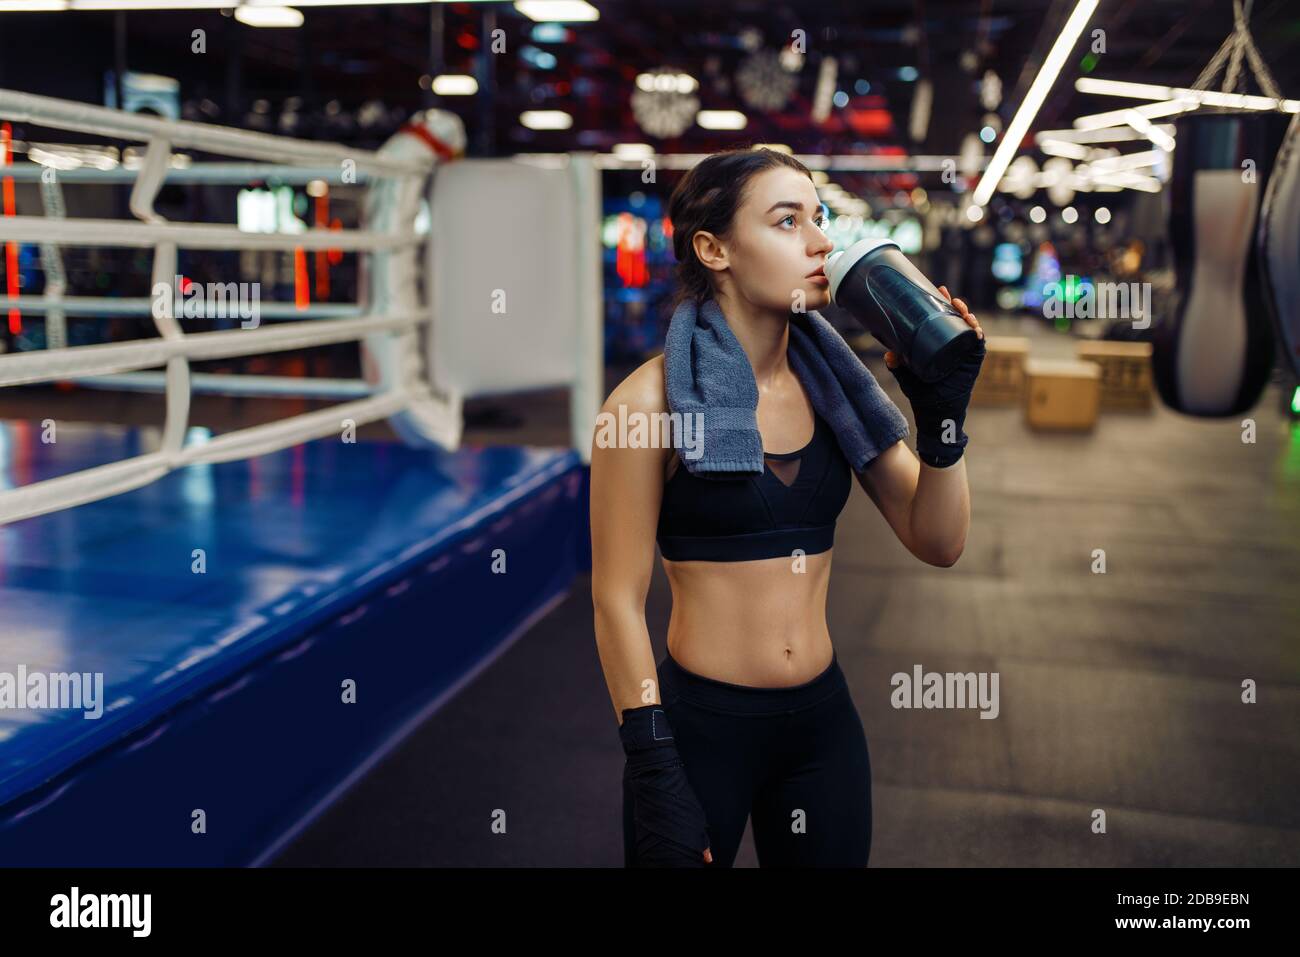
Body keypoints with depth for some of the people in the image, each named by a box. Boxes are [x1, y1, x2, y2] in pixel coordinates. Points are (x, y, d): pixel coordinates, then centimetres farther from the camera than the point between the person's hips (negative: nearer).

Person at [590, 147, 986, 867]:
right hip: (701, 725, -5)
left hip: (825, 721, 5)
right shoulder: (654, 399, -14)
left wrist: (941, 415, -13)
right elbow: (618, 599, -12)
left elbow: (938, 544, 2)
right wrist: (654, 773, -12)